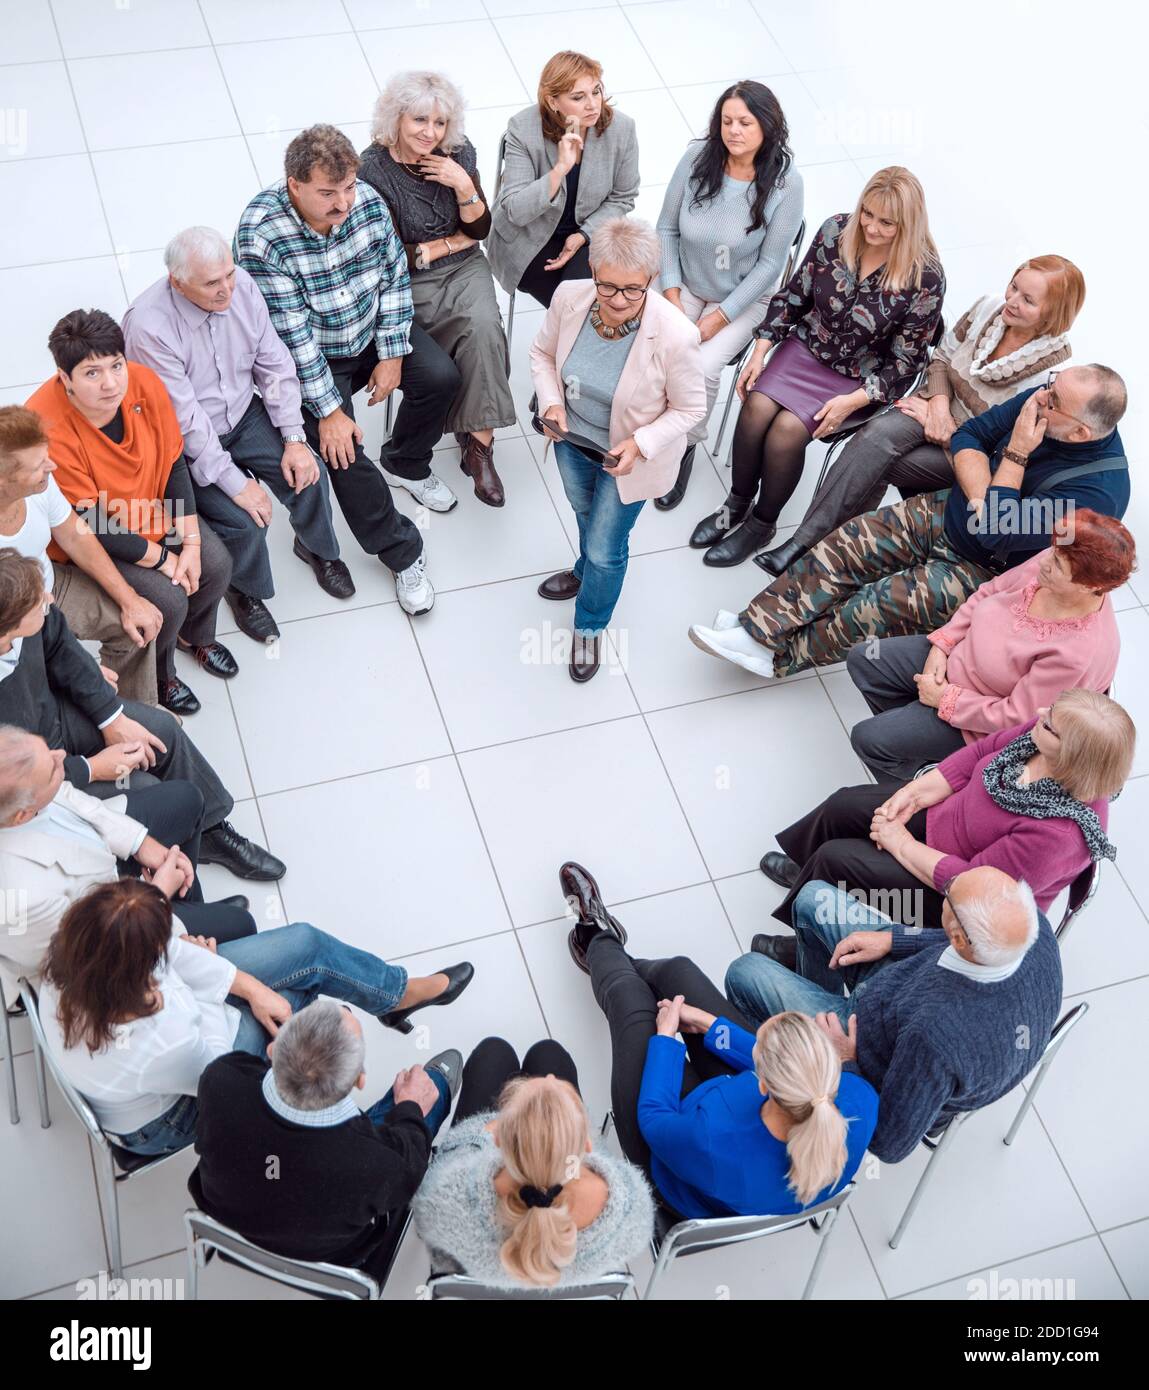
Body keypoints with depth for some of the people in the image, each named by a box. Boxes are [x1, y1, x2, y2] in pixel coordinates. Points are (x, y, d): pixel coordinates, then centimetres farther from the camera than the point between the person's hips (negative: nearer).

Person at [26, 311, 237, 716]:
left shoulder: (144, 383, -19)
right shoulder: (45, 428, -34)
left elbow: (175, 464, -7)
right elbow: (88, 525, -27)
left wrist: (191, 543, -12)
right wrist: (163, 559, -20)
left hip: (150, 509, 6)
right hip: (86, 543, -6)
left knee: (216, 565, -4)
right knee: (167, 599, -18)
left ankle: (195, 635, 31)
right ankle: (156, 673, 16)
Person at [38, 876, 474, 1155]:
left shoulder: (68, 953, -30)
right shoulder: (160, 1047, -47)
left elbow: (169, 950, -11)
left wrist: (250, 988, -11)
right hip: (164, 1119, -5)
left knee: (305, 944, 2)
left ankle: (404, 990, 31)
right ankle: (401, 993, 39)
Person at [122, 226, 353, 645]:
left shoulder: (241, 285, -14)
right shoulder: (148, 325, -29)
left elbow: (275, 364, -4)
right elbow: (184, 419, -27)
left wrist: (294, 439, -10)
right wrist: (236, 484, -24)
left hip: (245, 416, 5)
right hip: (187, 442, -5)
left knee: (308, 477, -12)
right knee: (243, 523, -20)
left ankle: (316, 547, 23)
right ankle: (244, 590, 14)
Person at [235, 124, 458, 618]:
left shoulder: (367, 201, -15)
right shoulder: (261, 234, -30)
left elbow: (394, 278, -3)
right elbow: (291, 333, -28)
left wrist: (392, 355, -8)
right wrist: (328, 409, -26)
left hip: (372, 329, 5)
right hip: (311, 355, -5)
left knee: (440, 376, -10)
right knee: (341, 449, -19)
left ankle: (406, 463, 20)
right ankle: (402, 553, -2)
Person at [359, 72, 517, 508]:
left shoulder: (458, 153, 0)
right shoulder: (374, 167, -13)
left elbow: (481, 230, 5)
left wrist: (463, 185, -14)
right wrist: (455, 241, -3)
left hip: (465, 268, 4)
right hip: (409, 282, -4)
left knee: (484, 325, -29)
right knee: (480, 330, -28)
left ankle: (479, 443, -24)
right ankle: (477, 441, -15)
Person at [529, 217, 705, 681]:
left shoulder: (675, 335, -36)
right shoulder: (569, 298, -25)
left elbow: (689, 408, -19)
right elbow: (543, 353, -4)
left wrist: (640, 445, -30)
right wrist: (550, 403, -20)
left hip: (628, 454, -4)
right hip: (573, 438, 4)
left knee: (607, 548, 12)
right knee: (585, 513, 33)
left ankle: (589, 628, 43)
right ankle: (586, 572, 68)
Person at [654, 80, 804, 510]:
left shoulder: (785, 183, -18)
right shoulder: (697, 158, -13)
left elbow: (769, 264, -13)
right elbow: (666, 229, -2)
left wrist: (719, 318, -15)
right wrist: (671, 295, -9)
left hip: (743, 297, -2)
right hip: (685, 283, 2)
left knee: (703, 368, -26)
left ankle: (687, 446, 4)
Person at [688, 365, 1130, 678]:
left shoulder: (1095, 493, -30)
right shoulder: (1049, 397, -11)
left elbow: (995, 536, -30)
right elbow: (969, 436, -3)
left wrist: (1015, 455, -29)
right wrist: (983, 498, -19)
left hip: (989, 569, -7)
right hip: (946, 511, 7)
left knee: (880, 603, -21)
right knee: (845, 544, -9)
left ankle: (782, 654, 0)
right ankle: (757, 627, -6)